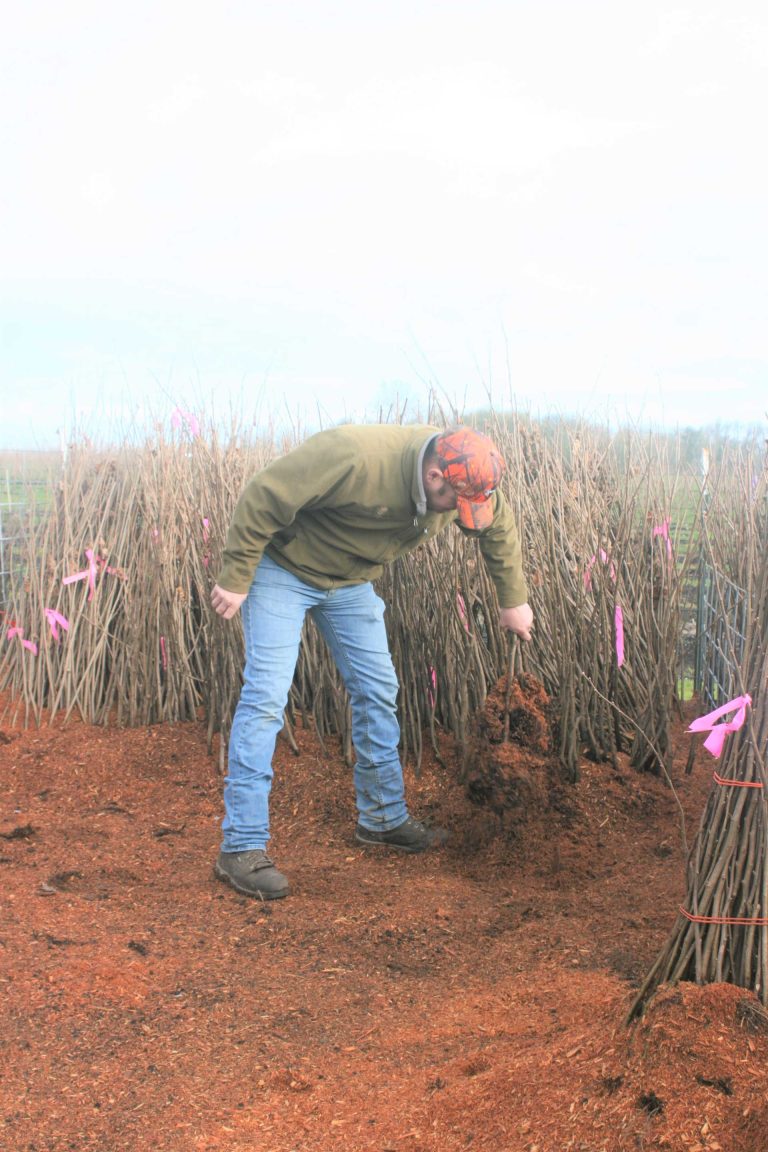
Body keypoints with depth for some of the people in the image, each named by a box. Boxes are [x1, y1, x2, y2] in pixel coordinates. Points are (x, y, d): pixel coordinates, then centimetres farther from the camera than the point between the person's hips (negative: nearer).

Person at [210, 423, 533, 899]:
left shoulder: (464, 479, -15)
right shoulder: (354, 458, -38)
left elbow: (499, 527, 8)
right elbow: (263, 497, -30)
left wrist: (514, 600, 15)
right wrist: (234, 579, -23)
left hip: (350, 580, 7)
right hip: (283, 568, -7)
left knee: (378, 691, 8)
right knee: (266, 696, -14)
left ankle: (384, 818, 25)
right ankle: (241, 848, -11)